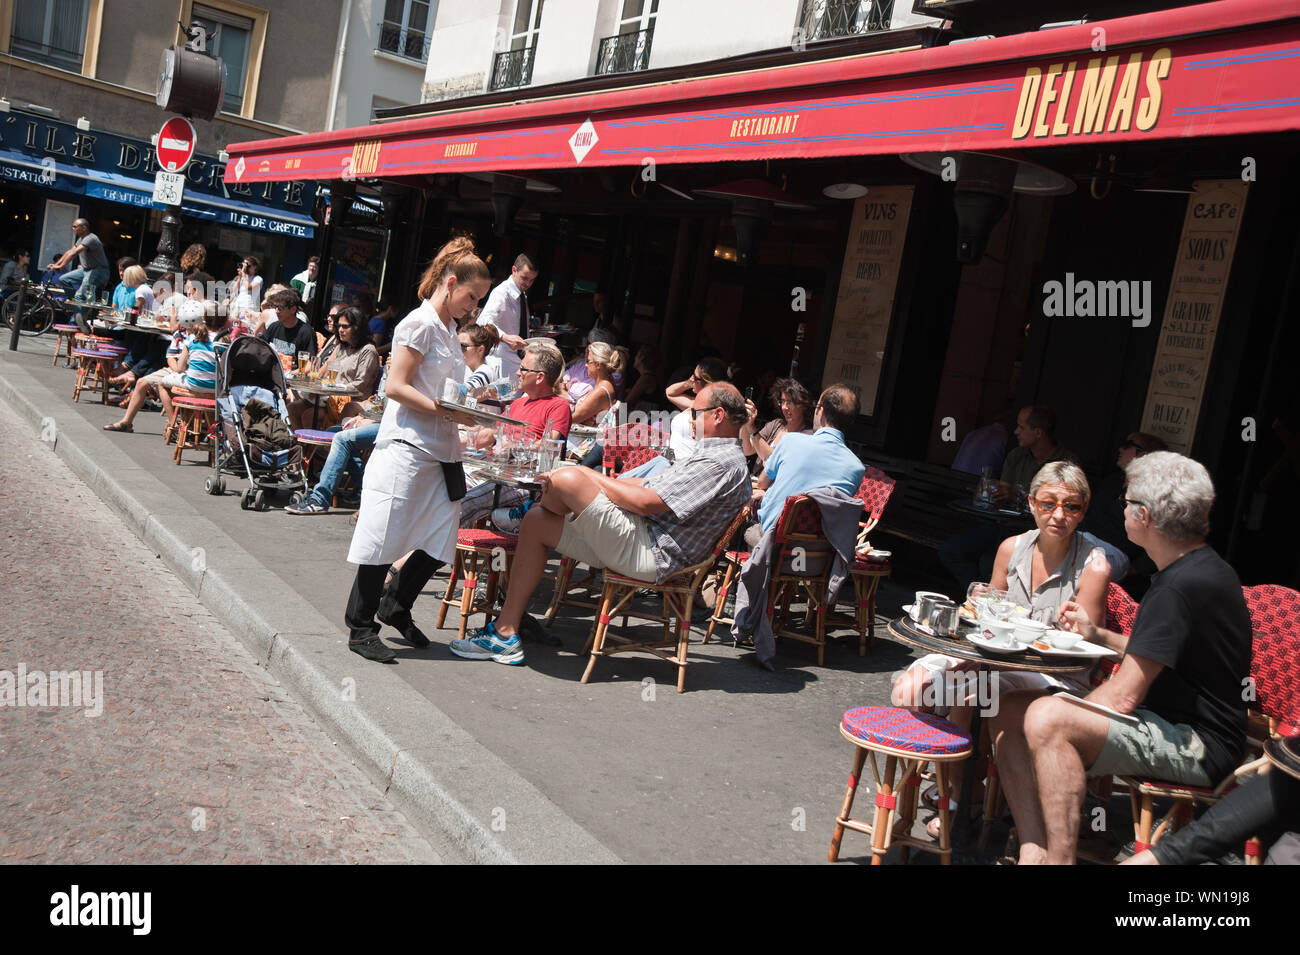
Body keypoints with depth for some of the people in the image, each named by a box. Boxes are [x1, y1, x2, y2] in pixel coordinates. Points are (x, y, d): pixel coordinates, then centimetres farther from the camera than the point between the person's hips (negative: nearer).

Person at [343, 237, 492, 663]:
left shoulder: (448, 329, 17)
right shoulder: (420, 324, -9)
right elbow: (395, 387, -15)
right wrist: (448, 412, -20)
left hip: (440, 452, 9)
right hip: (406, 448, -9)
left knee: (440, 543, 8)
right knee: (383, 541, -2)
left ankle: (395, 605, 29)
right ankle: (361, 628, 10)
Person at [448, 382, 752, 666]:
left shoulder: (724, 462, -15)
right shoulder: (717, 455, 20)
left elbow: (645, 501, -19)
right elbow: (653, 485, 22)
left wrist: (593, 480, -5)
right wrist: (593, 480, 14)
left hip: (649, 555, -11)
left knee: (567, 478, -19)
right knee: (535, 522, 8)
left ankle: (520, 512, 18)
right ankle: (505, 634, 7)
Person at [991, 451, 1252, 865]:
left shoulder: (1181, 587, -21)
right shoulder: (1200, 569, 13)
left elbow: (1123, 698, -21)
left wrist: (1060, 714, -4)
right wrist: (1097, 635, 15)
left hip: (1197, 748, -11)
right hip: (1175, 728, 11)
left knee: (1046, 719, -32)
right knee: (1009, 711, -1)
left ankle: (1059, 858, -24)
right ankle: (1034, 853, -10)